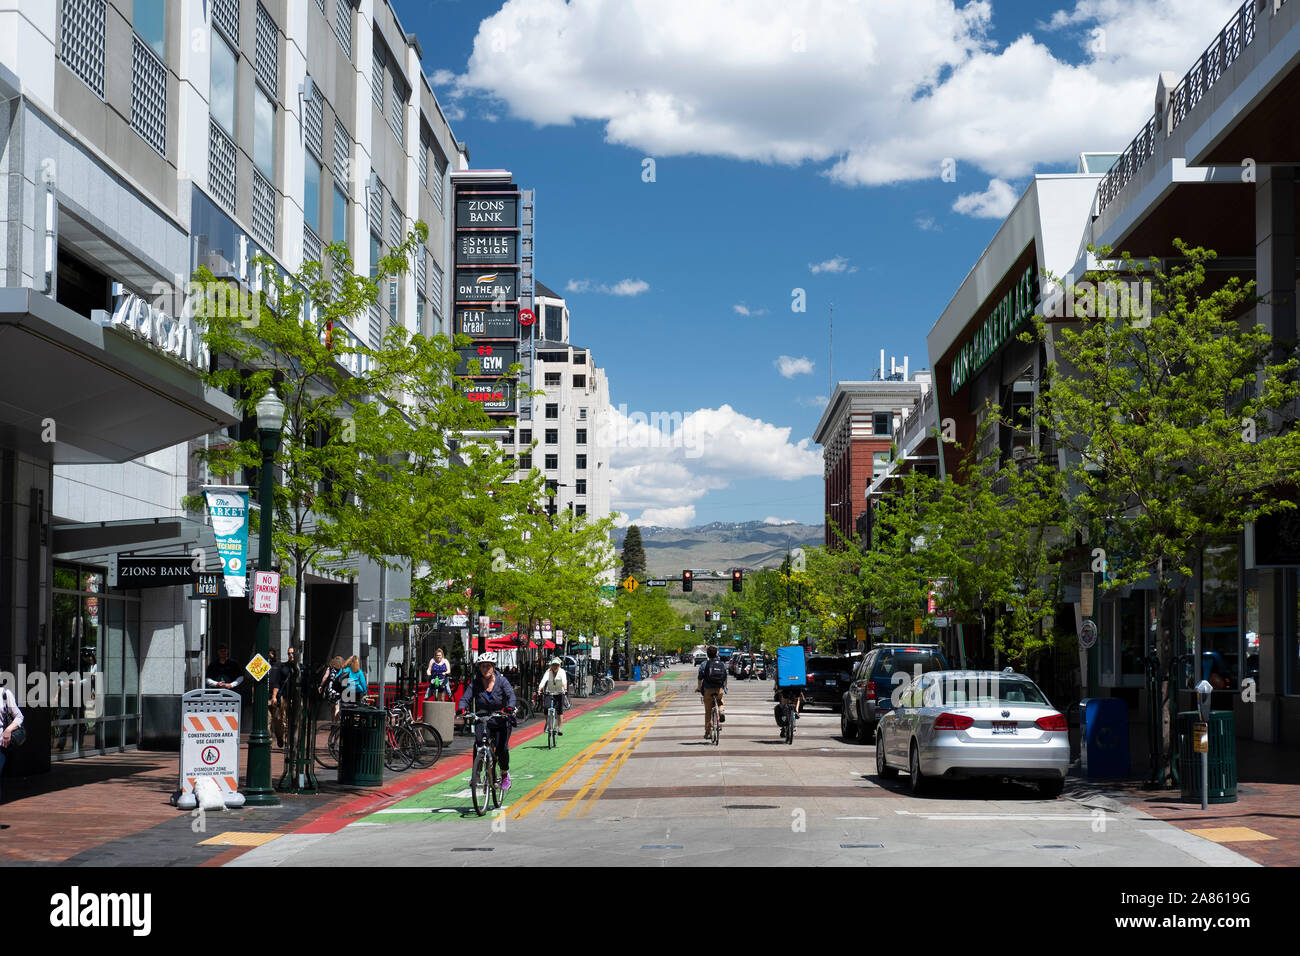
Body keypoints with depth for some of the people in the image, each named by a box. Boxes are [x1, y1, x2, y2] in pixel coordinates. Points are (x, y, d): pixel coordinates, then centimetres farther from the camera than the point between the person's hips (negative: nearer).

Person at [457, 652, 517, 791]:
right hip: (481, 720, 1)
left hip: (500, 720, -1)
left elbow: (511, 695, -18)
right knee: (479, 743, -23)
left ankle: (505, 774, 13)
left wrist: (509, 707, -39)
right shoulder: (476, 683, -2)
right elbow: (466, 698, -10)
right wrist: (462, 709, -32)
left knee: (502, 748, -13)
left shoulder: (501, 680, -5)